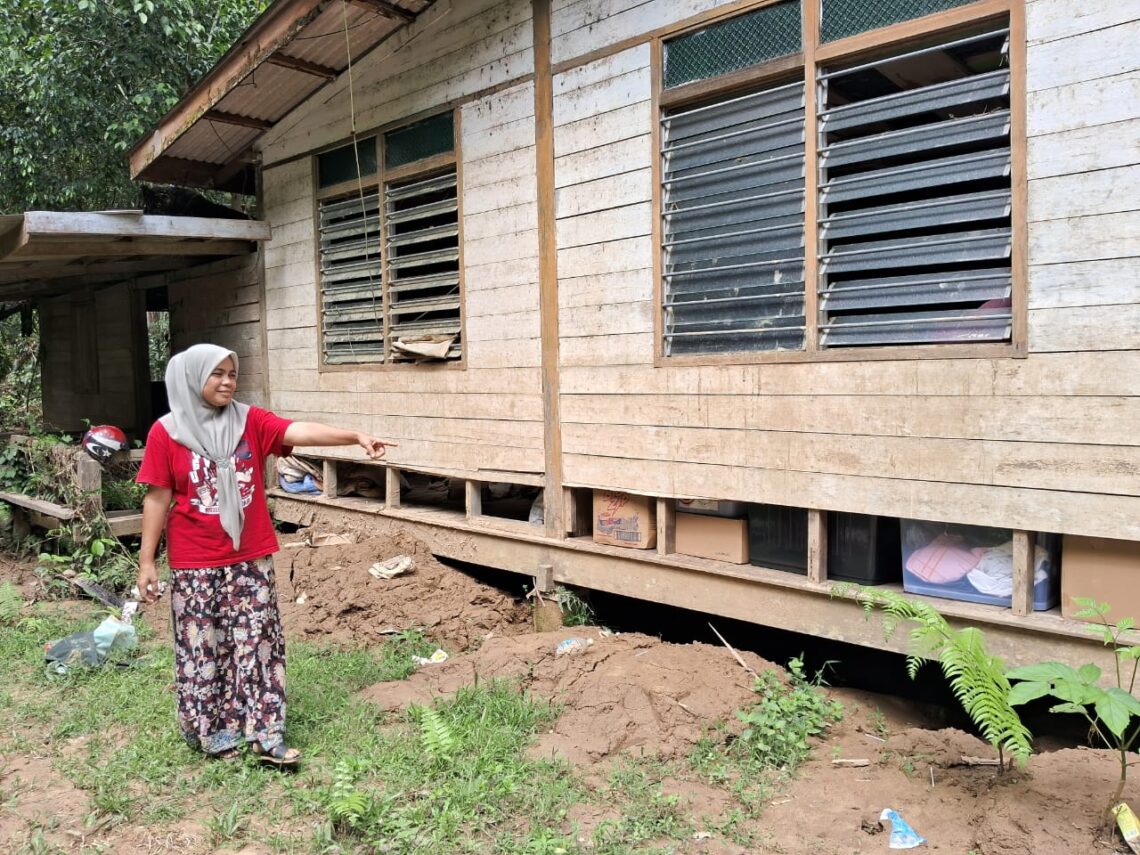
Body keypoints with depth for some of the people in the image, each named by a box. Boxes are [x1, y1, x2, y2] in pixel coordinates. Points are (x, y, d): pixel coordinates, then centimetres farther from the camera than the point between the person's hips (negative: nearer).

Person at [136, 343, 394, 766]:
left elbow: (299, 431, -16)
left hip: (250, 558, 2)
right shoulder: (166, 432, -6)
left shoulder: (250, 421, -1)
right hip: (195, 564, -2)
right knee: (203, 648, 9)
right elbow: (157, 498, -3)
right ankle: (212, 732, 27)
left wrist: (355, 437, -31)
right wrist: (146, 560, -3)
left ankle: (264, 734, 15)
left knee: (257, 643, 6)